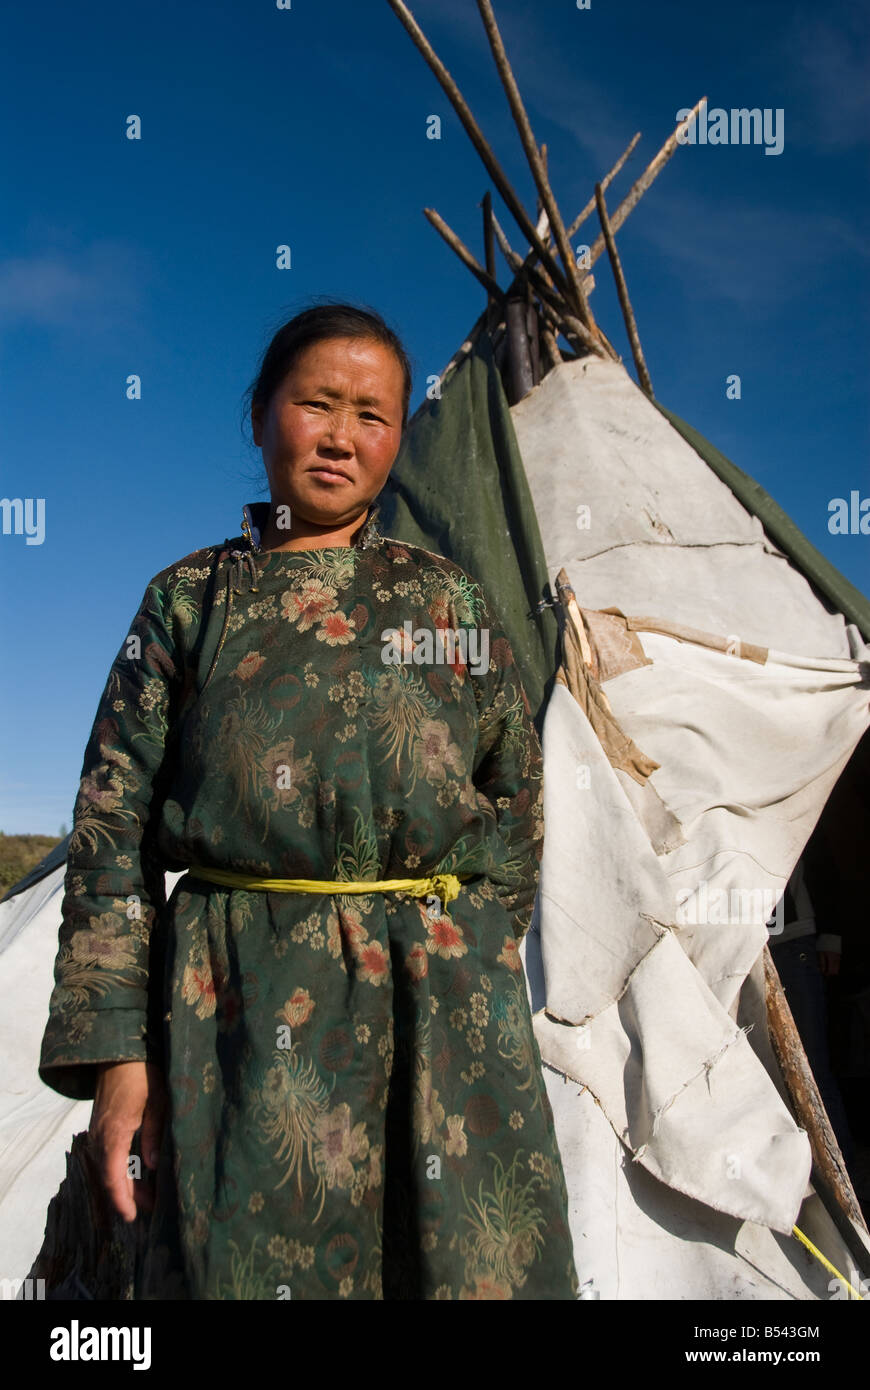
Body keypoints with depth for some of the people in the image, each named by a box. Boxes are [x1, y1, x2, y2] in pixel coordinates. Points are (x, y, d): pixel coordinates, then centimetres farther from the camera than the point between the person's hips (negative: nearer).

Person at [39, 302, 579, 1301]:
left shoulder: (451, 601, 9)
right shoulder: (188, 600, 6)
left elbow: (516, 812, 14)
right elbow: (114, 829, 3)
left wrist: (460, 959, 4)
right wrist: (113, 1050, -3)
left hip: (442, 1008, 1)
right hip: (242, 1014, -1)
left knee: (474, 1265, 4)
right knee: (247, 1261, 4)